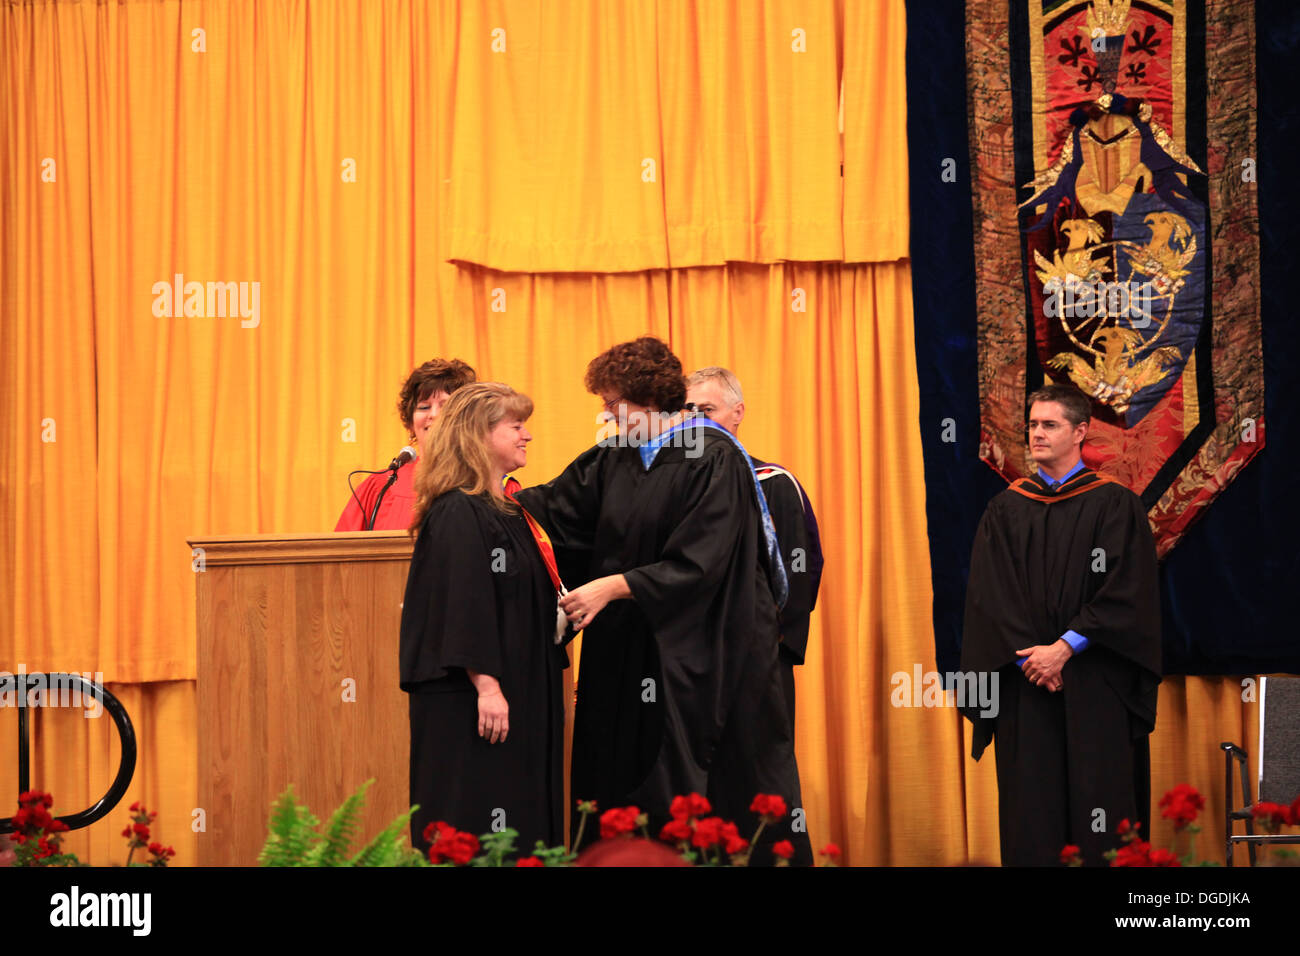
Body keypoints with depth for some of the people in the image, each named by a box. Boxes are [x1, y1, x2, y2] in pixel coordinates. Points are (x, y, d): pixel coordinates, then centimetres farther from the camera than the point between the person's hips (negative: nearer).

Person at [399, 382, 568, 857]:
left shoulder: (507, 510, 16)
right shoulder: (457, 514, -13)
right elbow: (462, 607, -20)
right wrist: (486, 685, -24)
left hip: (520, 691, 10)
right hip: (469, 696, -9)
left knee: (521, 826, 8)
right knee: (472, 827, -7)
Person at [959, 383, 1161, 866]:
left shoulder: (1115, 504, 2)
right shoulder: (1005, 510, 11)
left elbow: (1125, 592, -7)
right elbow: (988, 593, 3)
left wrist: (1065, 648, -14)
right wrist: (1027, 657, -10)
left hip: (1094, 688, -2)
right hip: (1025, 686, 3)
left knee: (1097, 810, -4)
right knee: (1030, 813, -1)